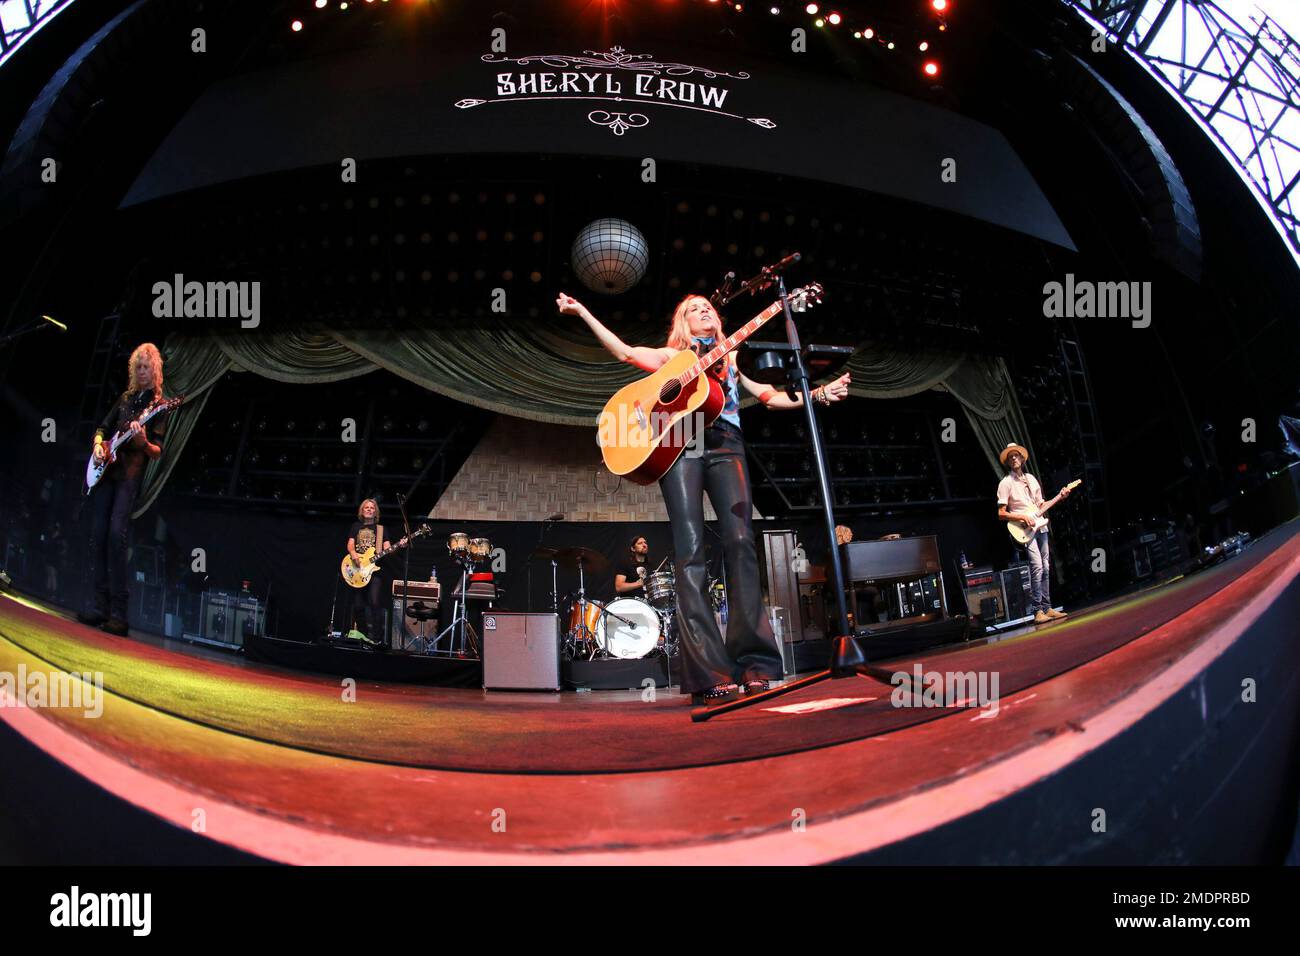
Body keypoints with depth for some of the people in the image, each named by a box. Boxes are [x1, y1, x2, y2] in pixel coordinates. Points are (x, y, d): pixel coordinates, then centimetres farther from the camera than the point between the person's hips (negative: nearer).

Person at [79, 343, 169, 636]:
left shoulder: (159, 404, 2)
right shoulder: (125, 398, 17)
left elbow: (157, 452, -4)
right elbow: (103, 429, 24)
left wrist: (143, 442, -24)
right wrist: (98, 445, 3)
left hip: (131, 474, -6)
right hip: (106, 470, 6)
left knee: (116, 533, -20)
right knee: (98, 536, 0)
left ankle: (118, 612, -20)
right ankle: (102, 607, 5)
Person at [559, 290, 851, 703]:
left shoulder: (732, 359, 30)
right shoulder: (671, 356, 25)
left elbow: (770, 397, 23)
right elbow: (625, 351, 13)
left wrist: (820, 394, 9)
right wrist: (582, 312, 7)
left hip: (725, 446, 2)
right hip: (680, 444, -2)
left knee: (740, 542, -18)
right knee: (691, 550, -16)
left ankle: (753, 662, -20)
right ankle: (710, 674, -23)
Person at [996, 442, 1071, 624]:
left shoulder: (1031, 479, 16)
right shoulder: (1006, 483, -3)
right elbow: (1001, 513, -7)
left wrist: (1060, 497, 10)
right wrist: (1022, 517, -17)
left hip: (1040, 527, 7)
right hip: (1023, 531, -7)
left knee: (1046, 569, 6)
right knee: (1037, 567, -18)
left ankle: (1047, 607, 13)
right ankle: (1037, 611, -17)